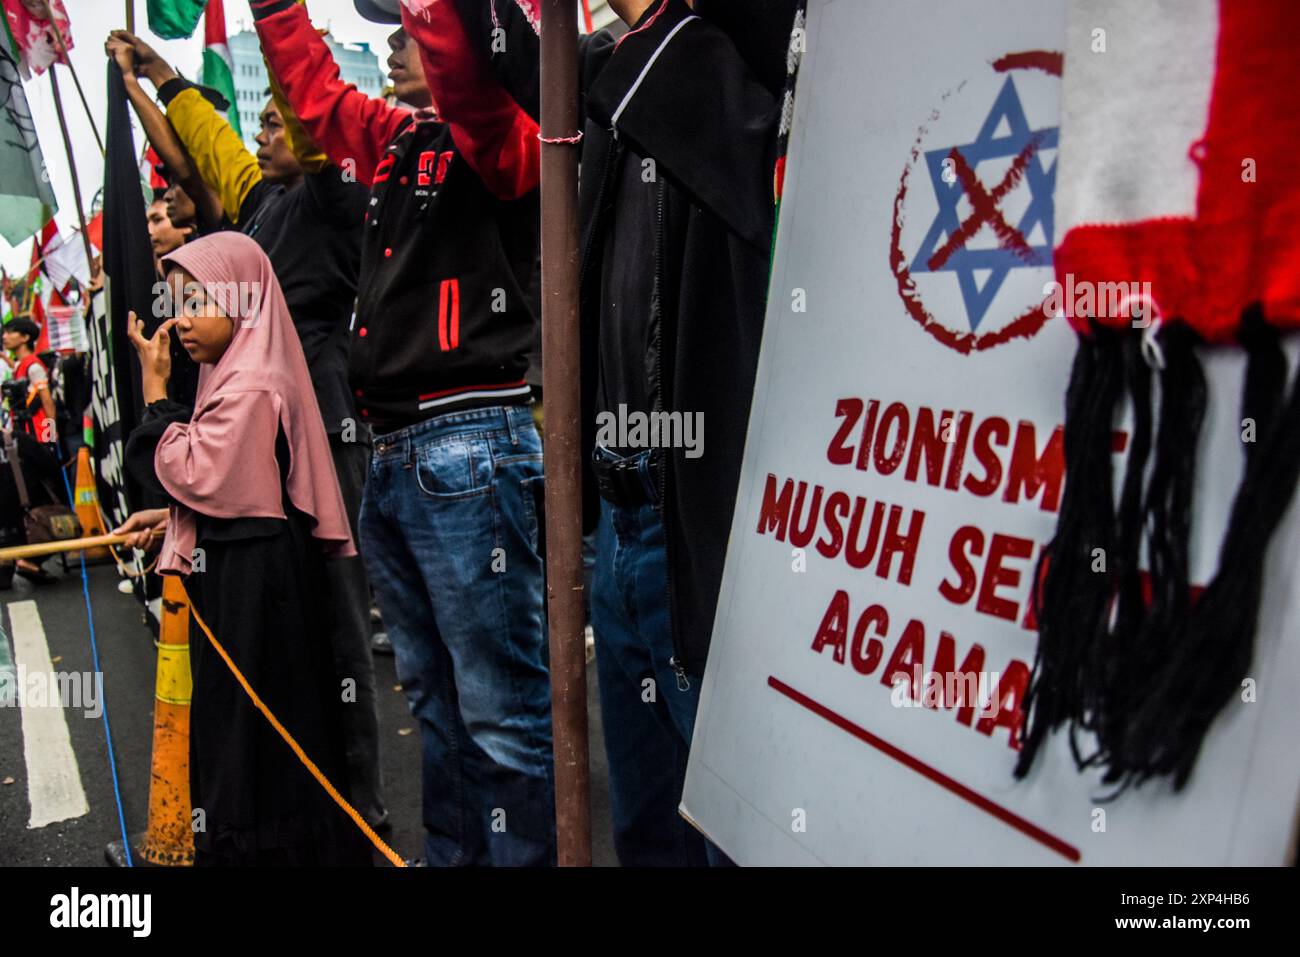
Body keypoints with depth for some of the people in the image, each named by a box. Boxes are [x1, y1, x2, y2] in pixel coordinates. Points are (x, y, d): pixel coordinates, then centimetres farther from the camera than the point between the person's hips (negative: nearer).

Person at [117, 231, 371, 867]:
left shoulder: (250, 387, -19)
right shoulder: (236, 375, 12)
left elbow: (196, 478, -18)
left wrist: (154, 389, -12)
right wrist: (165, 517, 10)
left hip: (251, 580, -10)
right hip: (240, 571, 10)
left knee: (246, 729, 3)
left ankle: (255, 843, 17)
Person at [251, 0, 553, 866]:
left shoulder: (495, 133, -3)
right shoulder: (391, 139, 19)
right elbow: (315, 86, 31)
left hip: (470, 446, -9)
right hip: (392, 456, 9)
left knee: (504, 715, -5)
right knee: (436, 698, 19)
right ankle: (452, 851, 34)